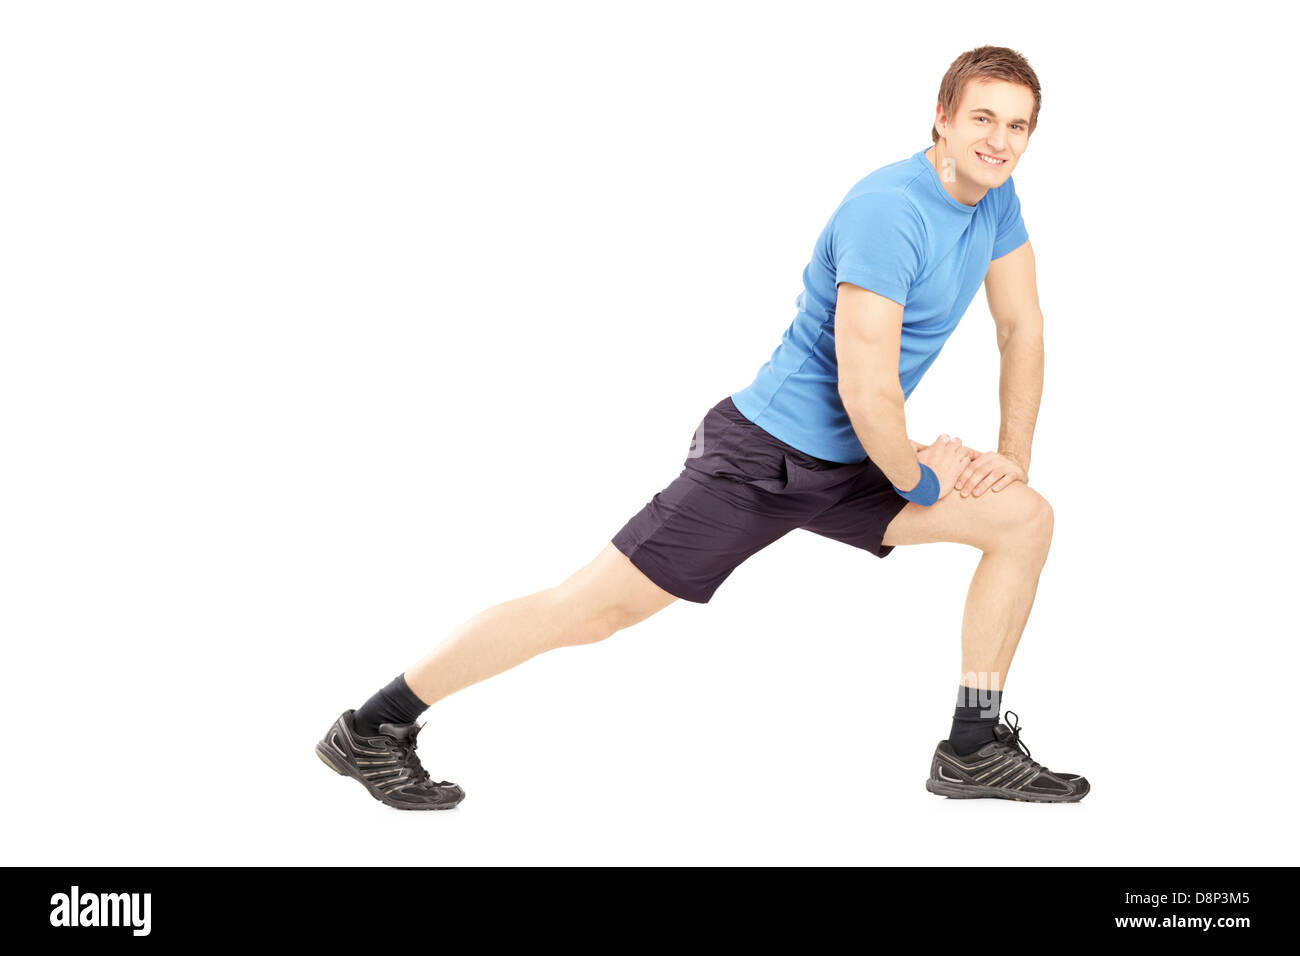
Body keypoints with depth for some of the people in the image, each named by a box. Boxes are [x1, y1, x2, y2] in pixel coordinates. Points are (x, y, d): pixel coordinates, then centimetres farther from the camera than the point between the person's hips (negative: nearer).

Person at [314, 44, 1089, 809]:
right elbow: (866, 392, -26)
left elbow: (1024, 328, 15)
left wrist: (1013, 456, 7)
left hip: (847, 466, 9)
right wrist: (917, 479, -9)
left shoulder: (995, 197, 3)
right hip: (763, 456, -9)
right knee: (590, 610, -9)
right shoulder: (887, 213, -24)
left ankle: (974, 751, 9)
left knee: (1026, 518, 3)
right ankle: (371, 730, 0)